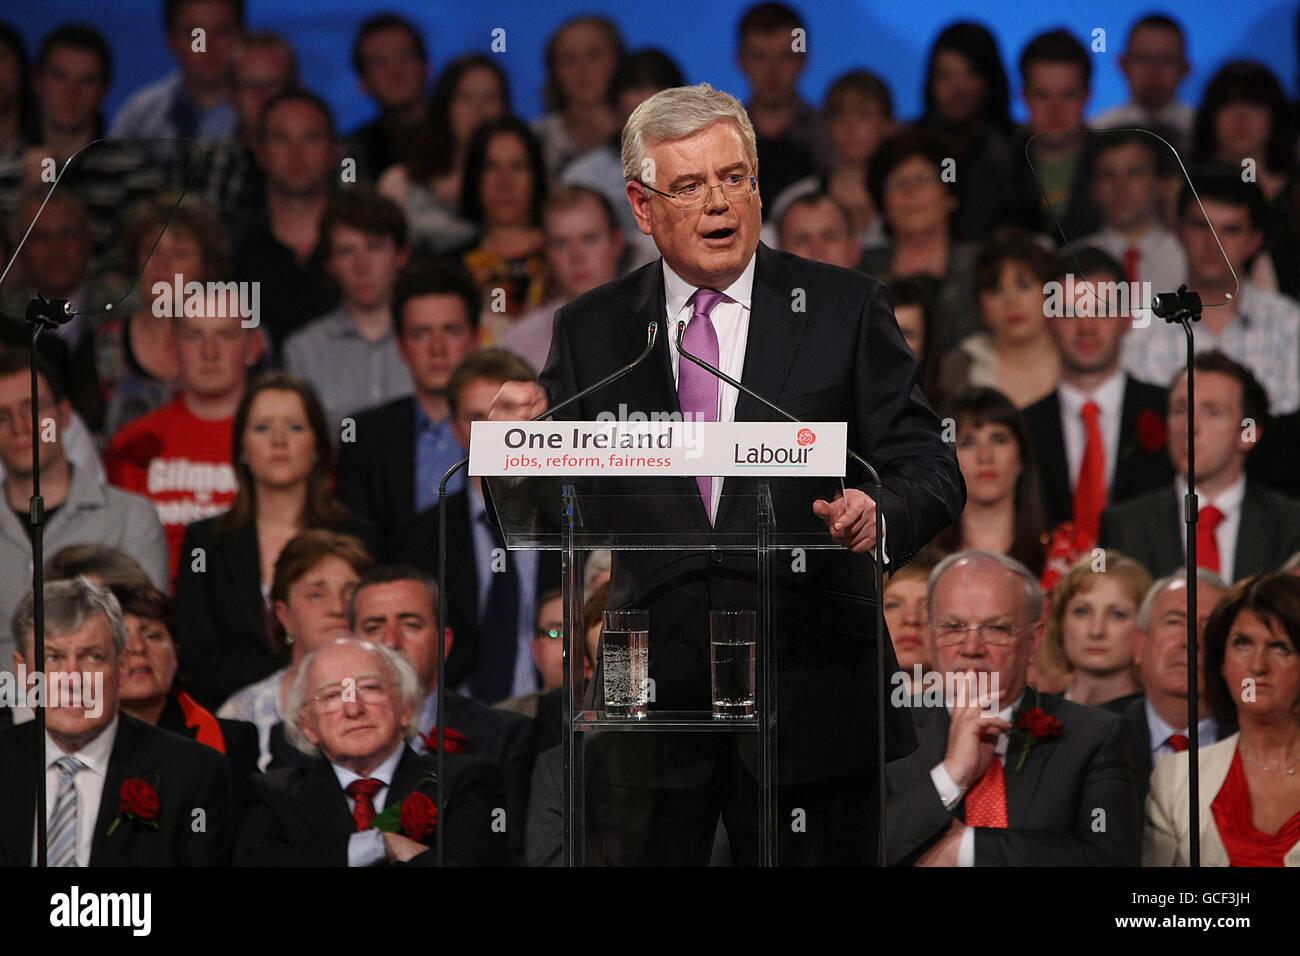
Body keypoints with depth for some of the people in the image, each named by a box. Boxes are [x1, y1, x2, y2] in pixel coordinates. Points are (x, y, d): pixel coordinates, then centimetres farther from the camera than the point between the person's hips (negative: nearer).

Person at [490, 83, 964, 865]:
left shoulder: (846, 309, 3)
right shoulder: (592, 331, 8)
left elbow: (932, 471, -1)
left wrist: (879, 515, -24)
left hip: (808, 699, -1)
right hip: (650, 701, 1)